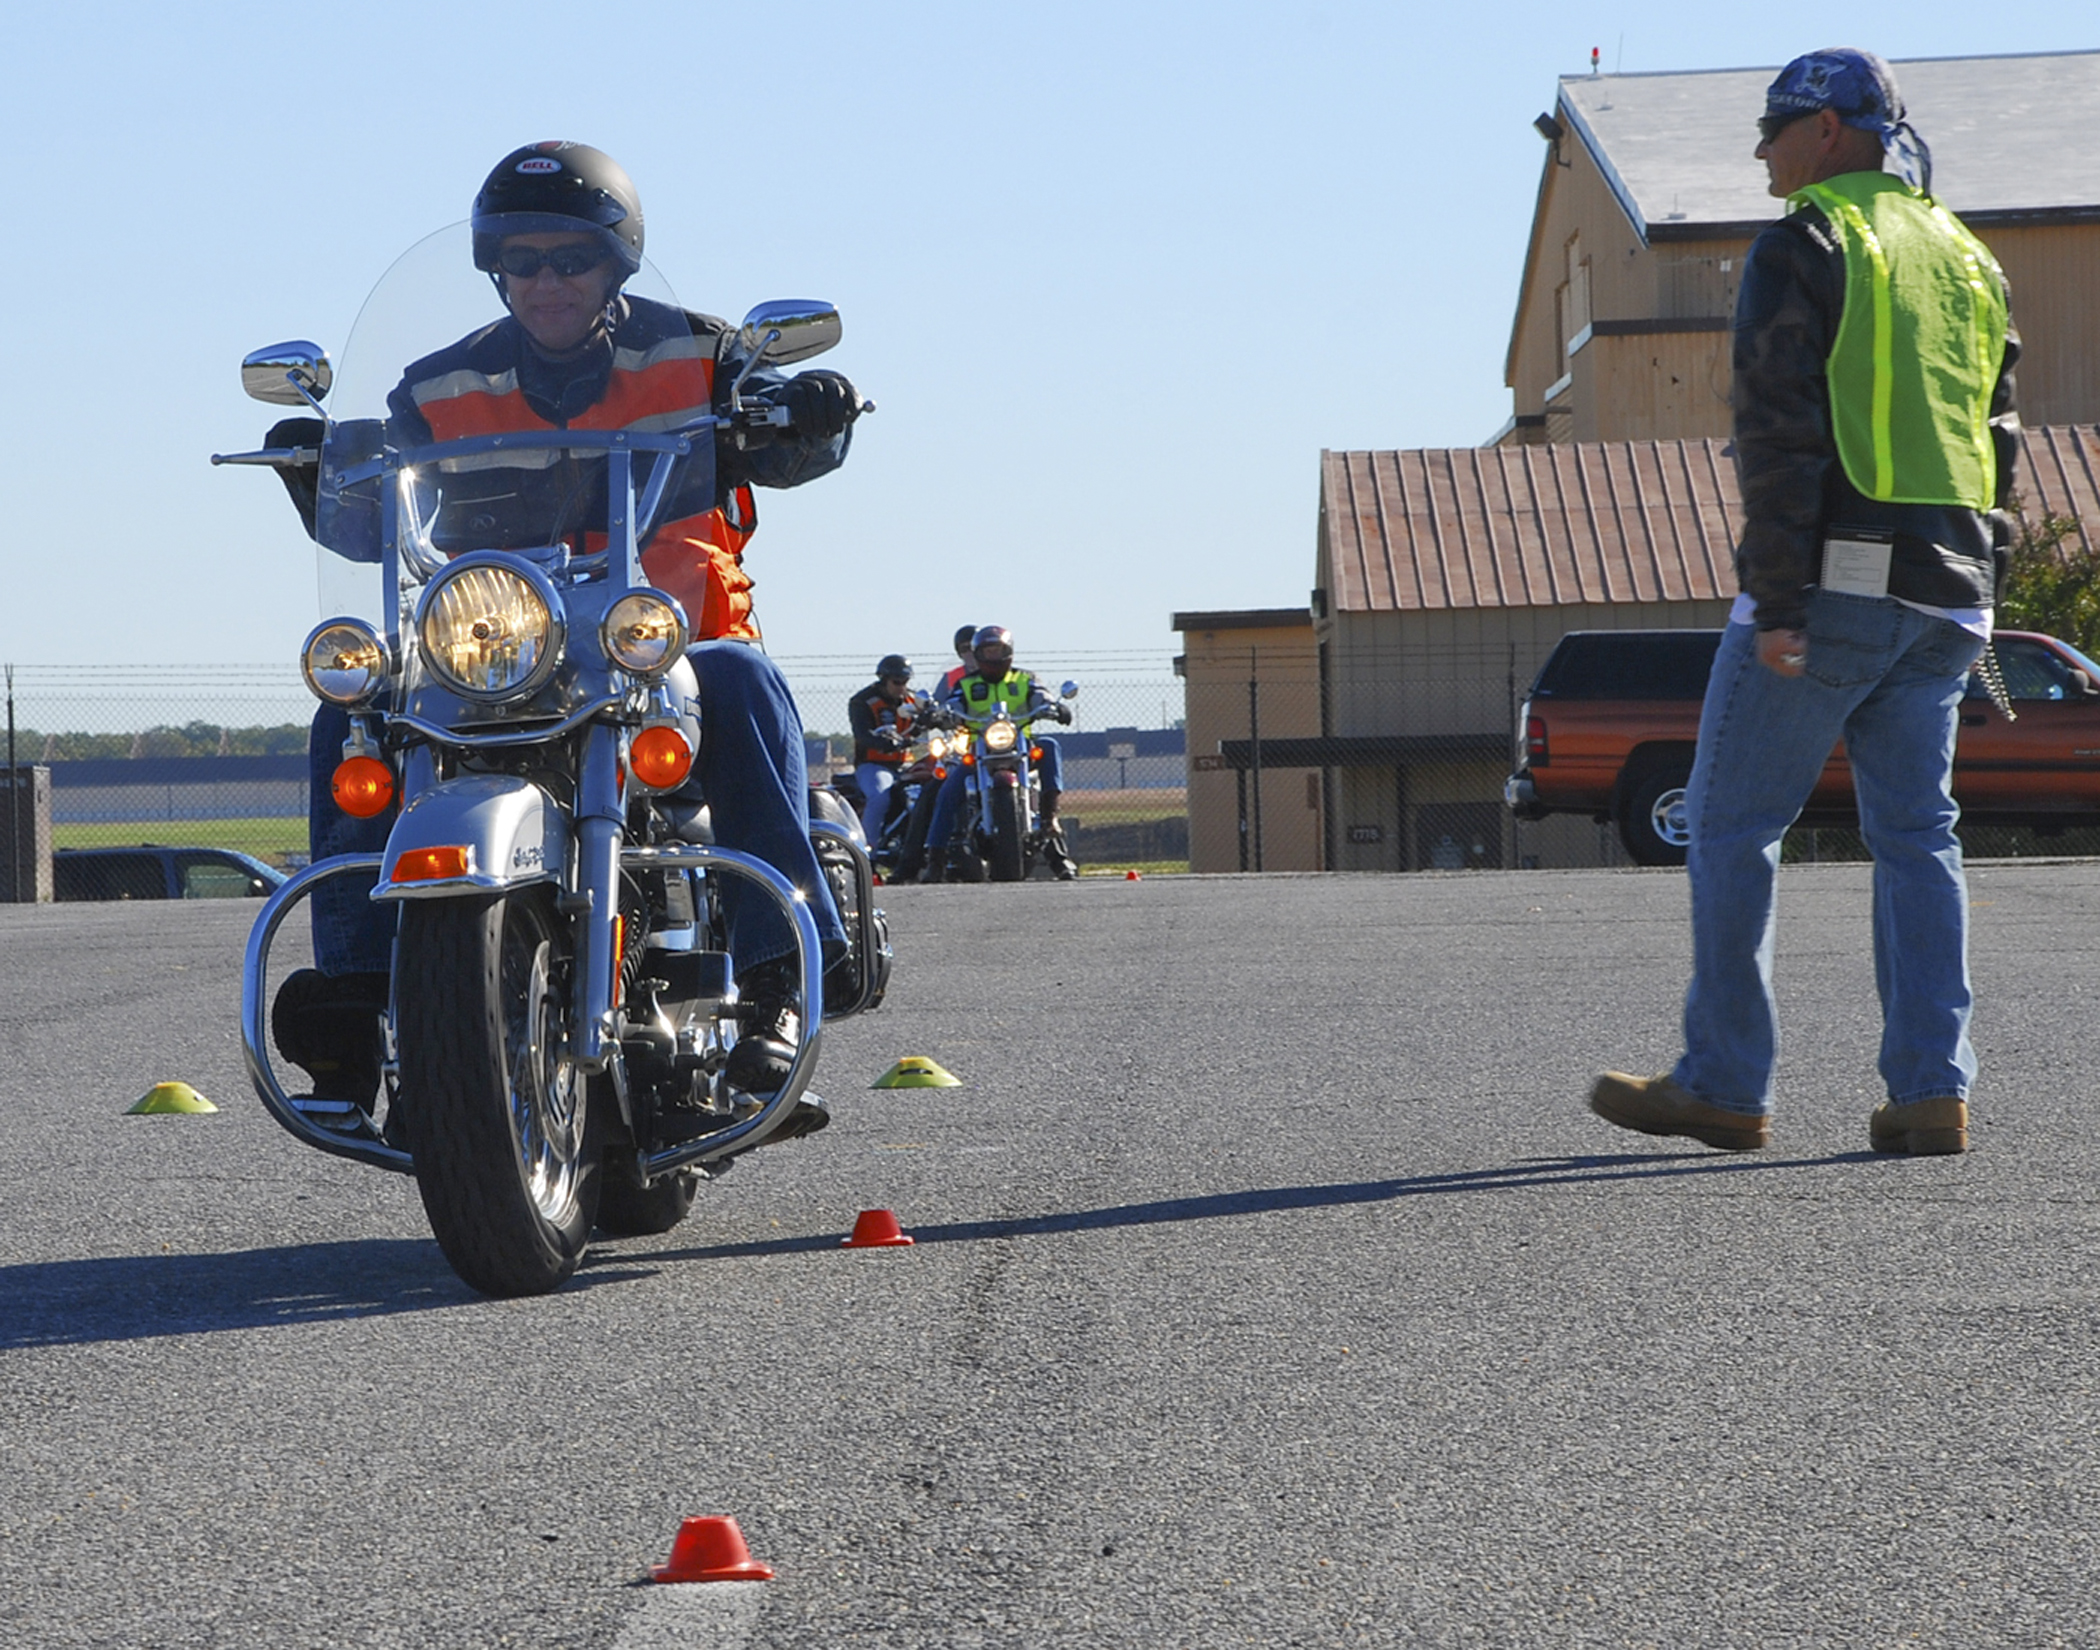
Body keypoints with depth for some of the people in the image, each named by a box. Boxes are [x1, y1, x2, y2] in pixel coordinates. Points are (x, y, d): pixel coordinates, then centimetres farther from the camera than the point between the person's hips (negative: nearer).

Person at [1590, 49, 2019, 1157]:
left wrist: (1776, 604, -17)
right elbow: (1995, 438, 18)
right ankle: (1930, 1093, 1)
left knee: (1731, 824, 2)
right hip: (1944, 597, 7)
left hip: (1830, 582, -7)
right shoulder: (1967, 258, 18)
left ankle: (1725, 1085, 4)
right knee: (1915, 836, 8)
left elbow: (1780, 431, -15)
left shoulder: (1803, 247, -5)